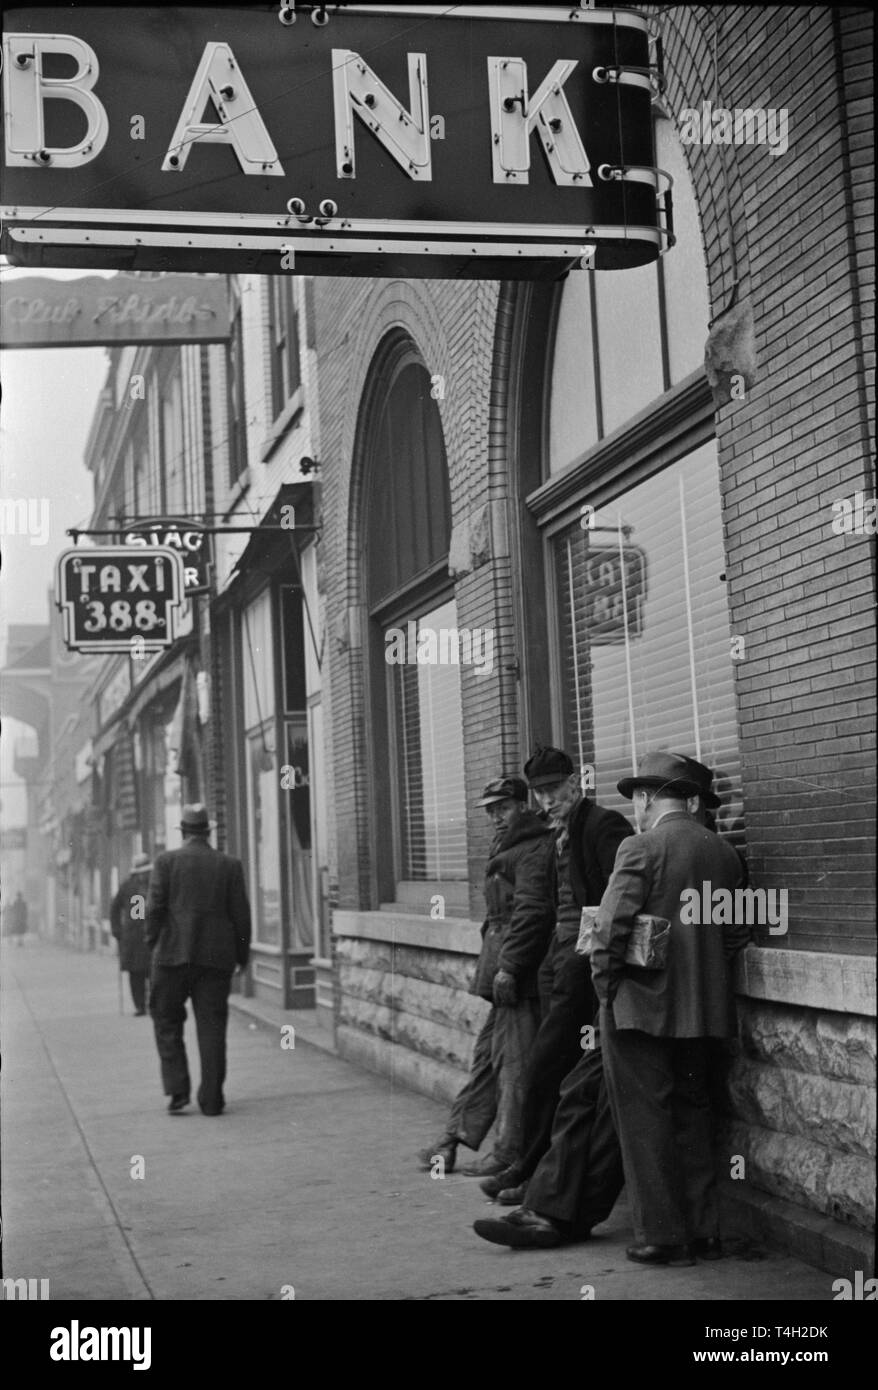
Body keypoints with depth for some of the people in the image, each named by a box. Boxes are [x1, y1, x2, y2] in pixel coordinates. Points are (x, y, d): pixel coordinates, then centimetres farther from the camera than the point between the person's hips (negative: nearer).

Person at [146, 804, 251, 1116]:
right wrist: (242, 954, 11)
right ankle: (211, 1099, 4)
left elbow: (155, 907, -6)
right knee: (212, 1027, 5)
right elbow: (240, 914, 2)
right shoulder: (230, 865, 3)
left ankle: (177, 1089, 1)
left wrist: (153, 944, 6)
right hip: (216, 957, 1)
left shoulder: (166, 861, -1)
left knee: (167, 1022, 12)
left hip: (173, 953, -1)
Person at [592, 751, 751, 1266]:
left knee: (646, 1119, 3)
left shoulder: (641, 848, -13)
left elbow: (611, 928, -17)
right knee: (693, 1112, 16)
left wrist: (605, 981, -4)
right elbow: (739, 932, 10)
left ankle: (663, 1237, 6)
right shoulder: (724, 852, 6)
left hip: (642, 1005, -6)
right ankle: (705, 1231, 20)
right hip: (702, 1006, 6)